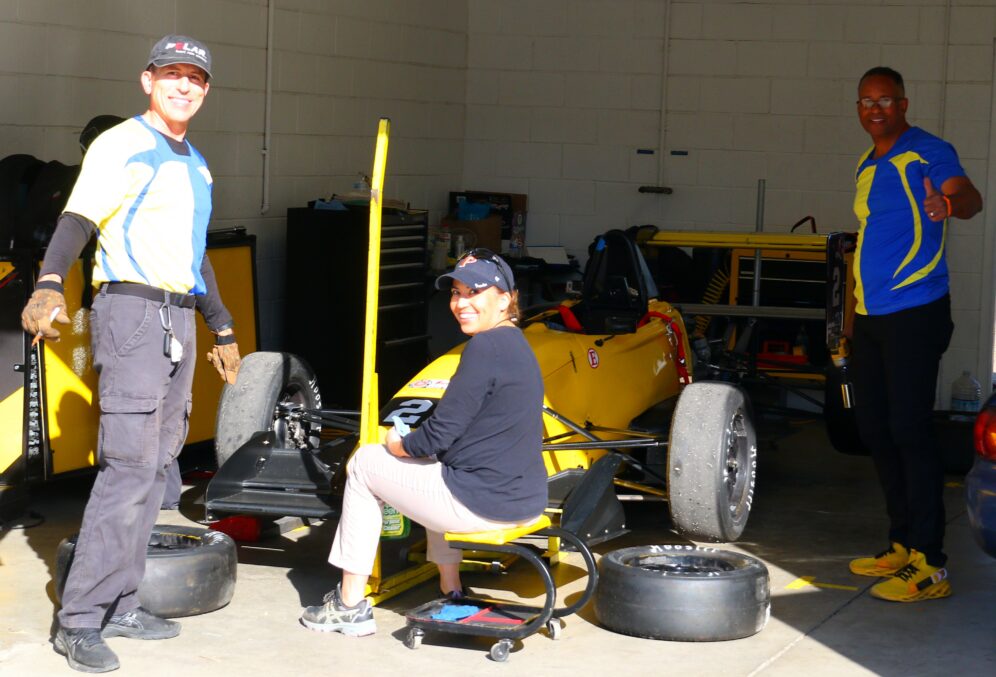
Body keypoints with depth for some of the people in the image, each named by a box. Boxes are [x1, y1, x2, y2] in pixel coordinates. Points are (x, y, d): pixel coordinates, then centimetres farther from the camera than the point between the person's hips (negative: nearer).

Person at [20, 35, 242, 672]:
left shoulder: (197, 165, 20)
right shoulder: (121, 146, -6)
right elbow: (78, 220, -20)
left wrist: (222, 329, 30)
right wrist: (50, 284, -38)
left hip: (179, 319, 9)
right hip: (132, 313, -8)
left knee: (156, 465, 8)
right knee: (129, 465, -16)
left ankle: (120, 605, 14)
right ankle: (80, 620, -14)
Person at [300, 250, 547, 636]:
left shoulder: (485, 347, -17)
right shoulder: (516, 344, 13)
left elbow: (440, 433, -16)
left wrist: (398, 444, 2)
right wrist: (415, 443, 15)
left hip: (483, 503, -9)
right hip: (526, 501, 10)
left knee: (364, 464, 9)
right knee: (433, 466, 37)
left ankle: (350, 606, 14)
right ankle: (451, 591, 32)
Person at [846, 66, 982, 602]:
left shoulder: (927, 153, -8)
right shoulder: (868, 166, 18)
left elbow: (969, 197, -26)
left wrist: (948, 203, -50)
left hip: (914, 313, -9)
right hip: (871, 317, 9)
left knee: (909, 430, -12)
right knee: (875, 431, 12)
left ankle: (930, 566, -10)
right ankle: (902, 546, 23)